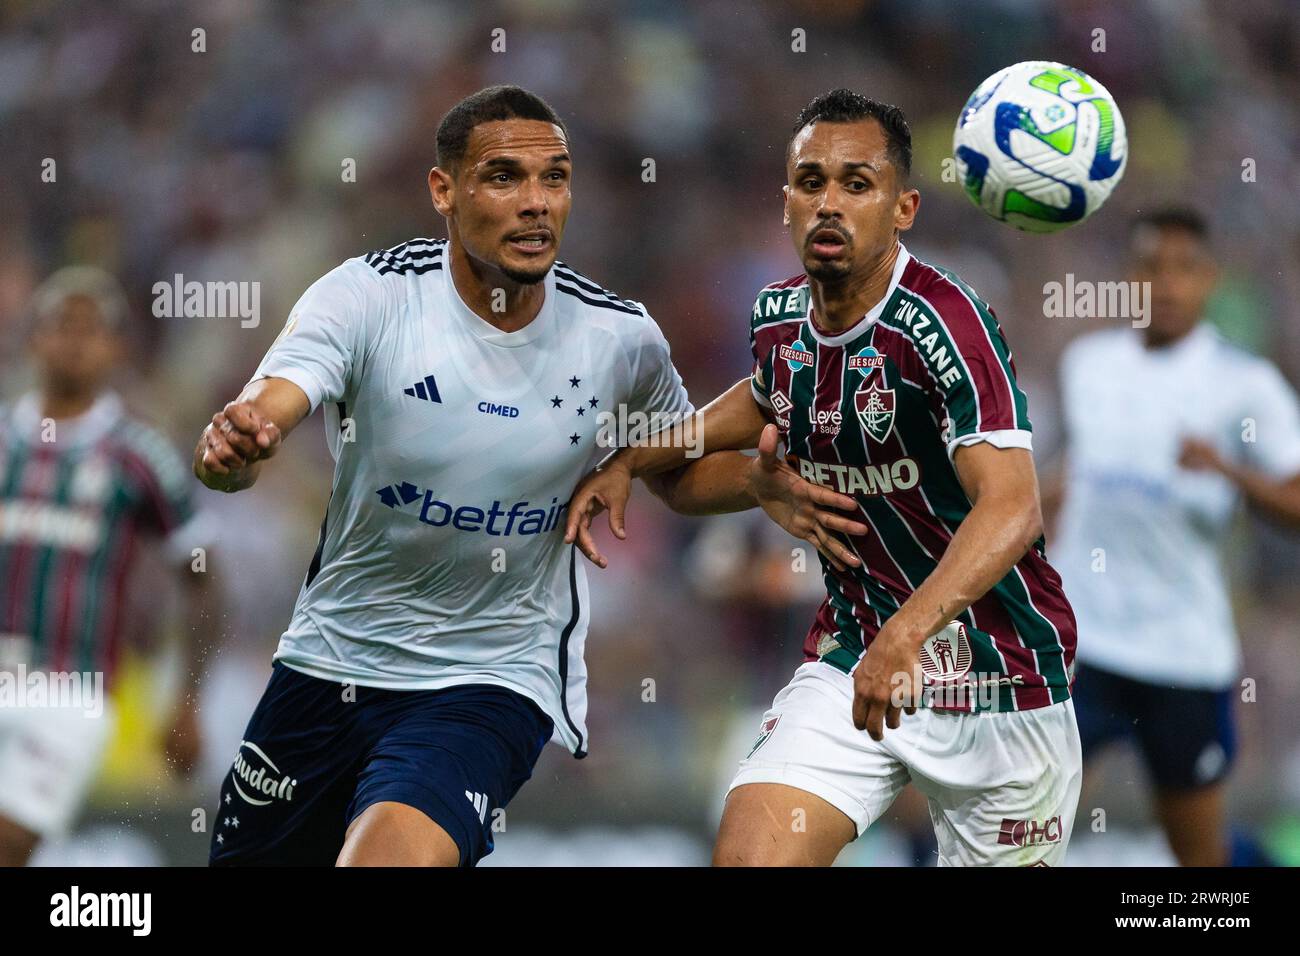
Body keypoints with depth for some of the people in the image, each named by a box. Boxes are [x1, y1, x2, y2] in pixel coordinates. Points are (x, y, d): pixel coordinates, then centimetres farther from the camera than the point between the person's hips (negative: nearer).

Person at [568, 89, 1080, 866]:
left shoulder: (943, 322, -22)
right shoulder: (778, 317, 0)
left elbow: (1012, 508, -35)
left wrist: (908, 633, -49)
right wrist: (632, 459, 11)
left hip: (998, 680, -5)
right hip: (852, 657, 5)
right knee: (747, 854, -14)